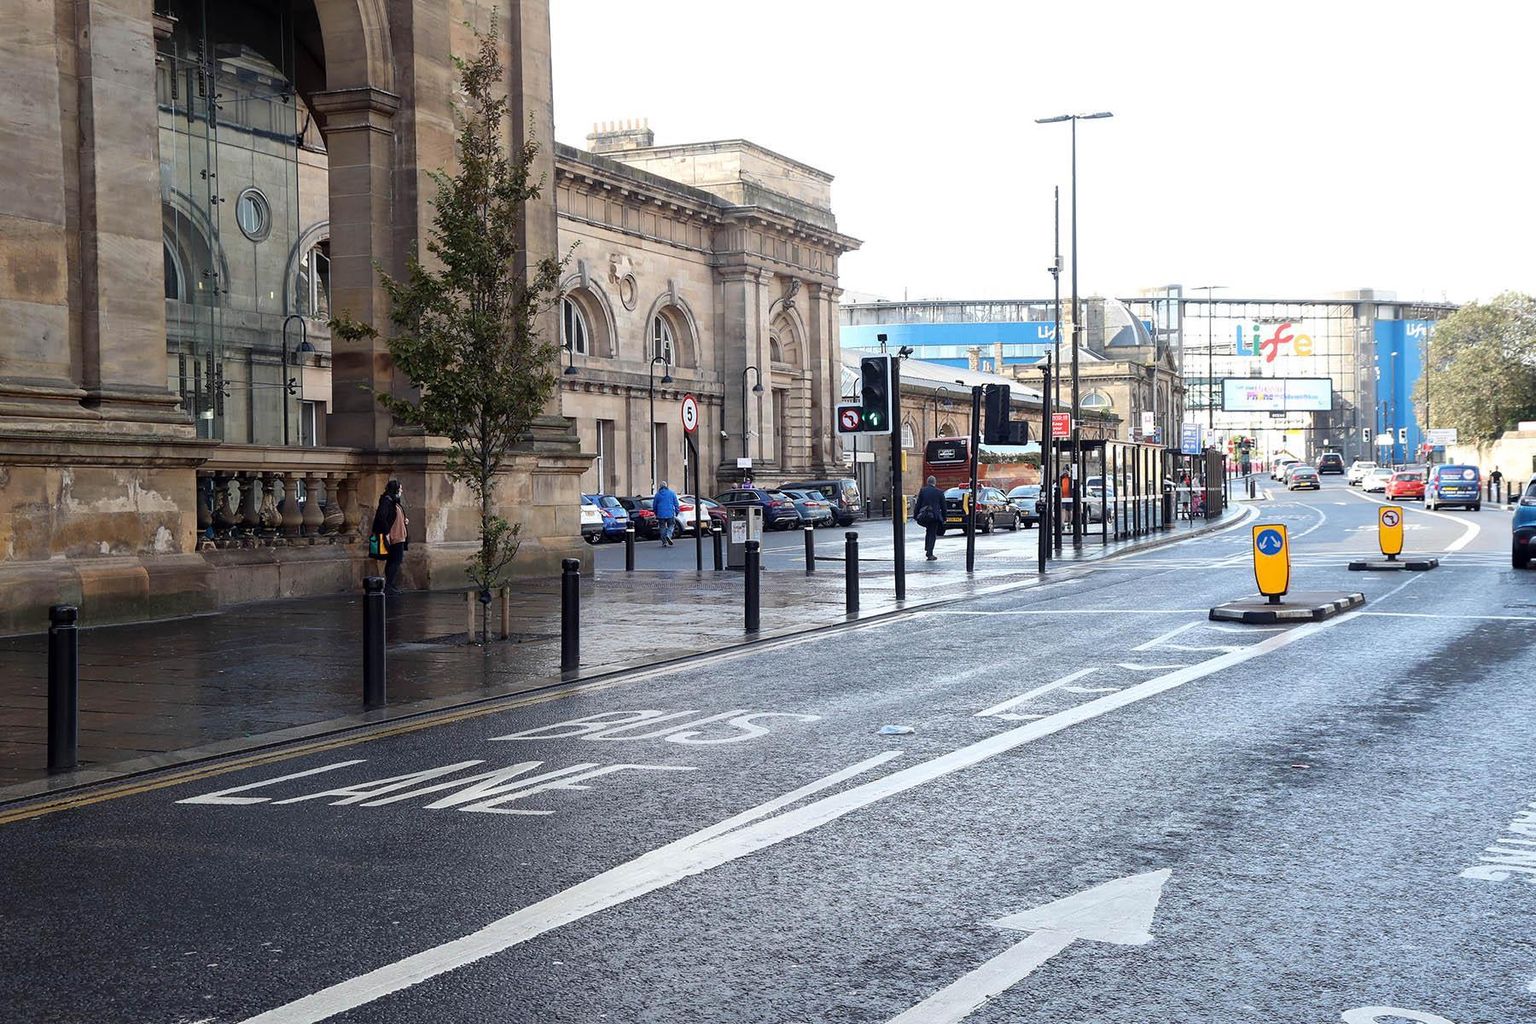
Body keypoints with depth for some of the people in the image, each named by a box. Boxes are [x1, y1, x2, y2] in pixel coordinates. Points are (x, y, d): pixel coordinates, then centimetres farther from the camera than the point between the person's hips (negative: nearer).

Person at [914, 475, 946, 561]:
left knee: (929, 531, 23)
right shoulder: (939, 492, 0)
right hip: (935, 515, -1)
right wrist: (944, 518, 10)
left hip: (924, 515, 1)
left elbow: (918, 504, -1)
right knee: (932, 534, 4)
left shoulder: (922, 491, 0)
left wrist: (915, 515, 3)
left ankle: (928, 550, 17)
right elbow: (943, 506, 3)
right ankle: (930, 554, -2)